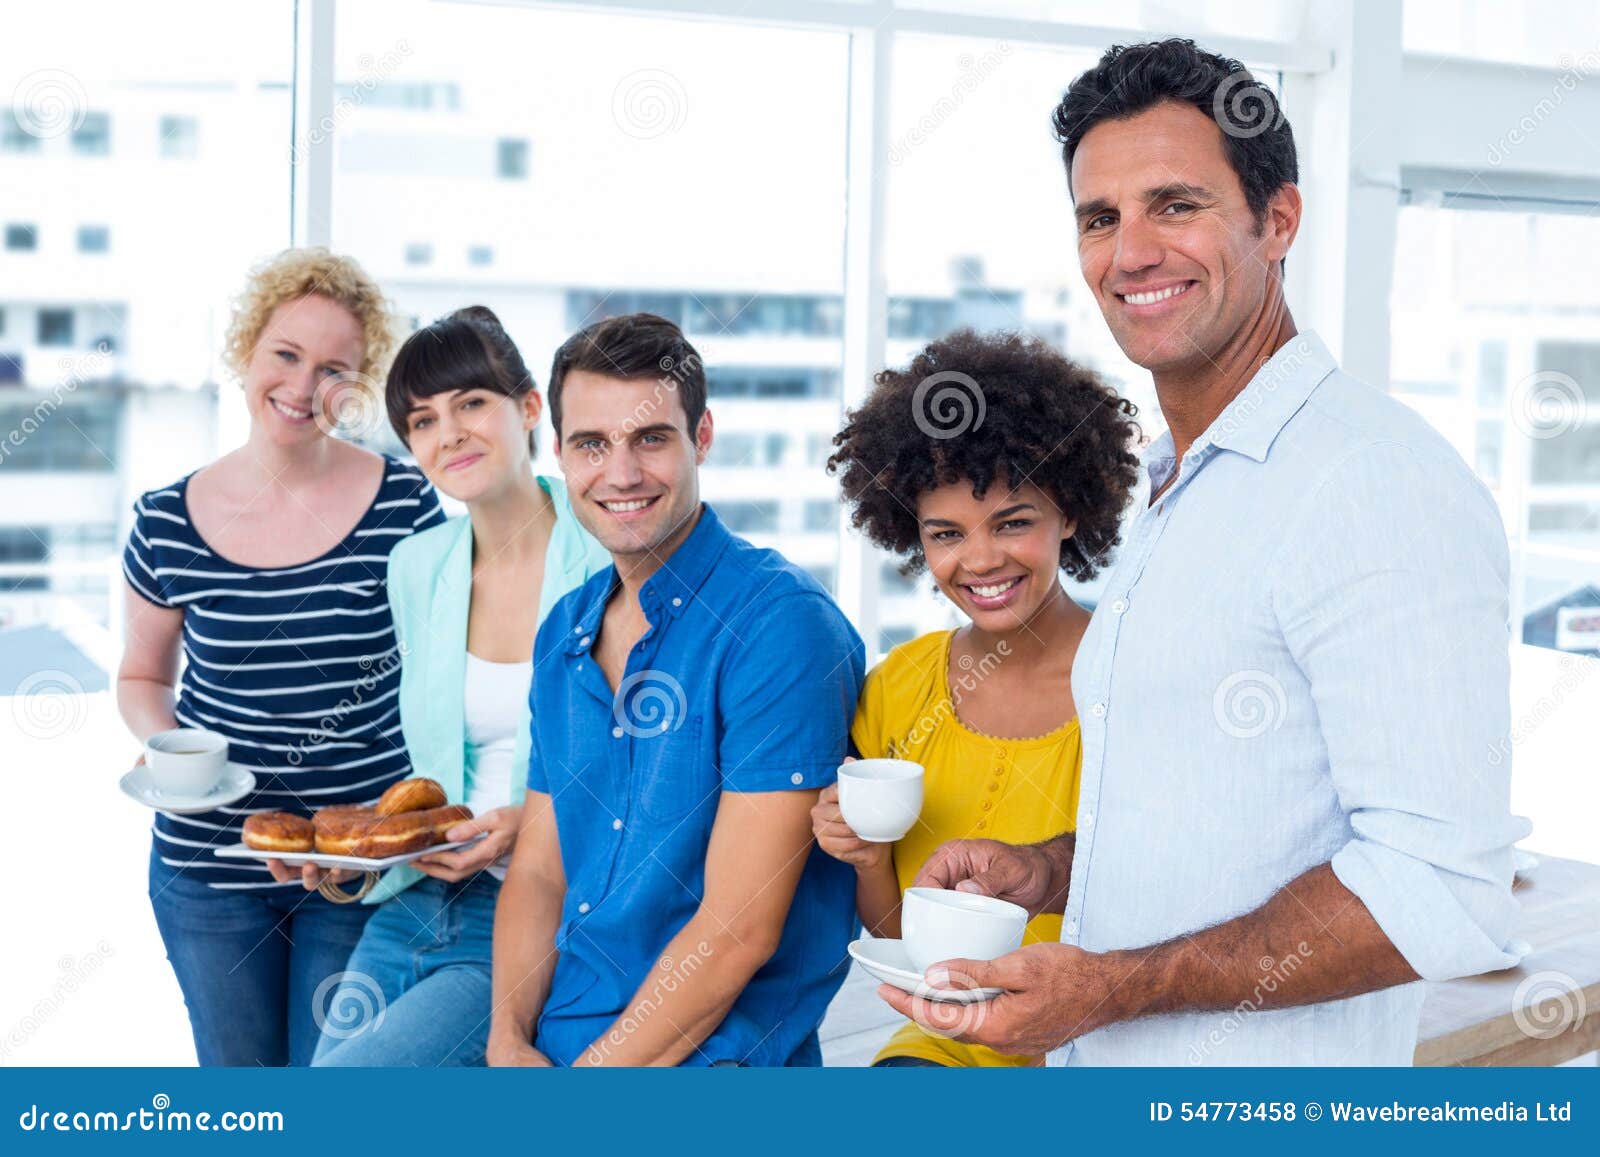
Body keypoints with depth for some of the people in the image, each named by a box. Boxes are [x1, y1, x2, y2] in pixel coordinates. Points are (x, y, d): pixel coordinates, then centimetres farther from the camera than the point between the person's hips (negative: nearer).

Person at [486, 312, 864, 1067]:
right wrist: (509, 1041, -6)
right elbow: (538, 869, 11)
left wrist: (593, 1069, -16)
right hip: (551, 1042, 6)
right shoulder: (565, 634, 10)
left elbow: (738, 928, -17)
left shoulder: (780, 622, -14)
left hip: (706, 1055, -6)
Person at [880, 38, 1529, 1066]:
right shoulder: (1174, 491, 12)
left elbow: (1442, 891, -25)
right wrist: (1051, 873, 5)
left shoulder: (1379, 484, -19)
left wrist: (1115, 988, -23)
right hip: (1091, 1064, 8)